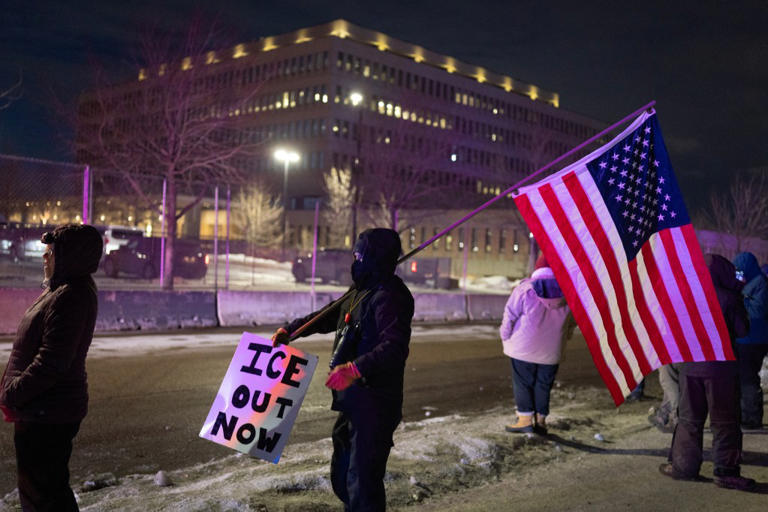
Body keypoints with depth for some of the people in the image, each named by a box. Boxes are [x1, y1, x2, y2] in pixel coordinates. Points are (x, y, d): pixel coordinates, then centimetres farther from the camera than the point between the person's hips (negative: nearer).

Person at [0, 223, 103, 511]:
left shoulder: (70, 297, -22)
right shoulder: (61, 290, 12)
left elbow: (52, 362, -26)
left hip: (48, 415, -11)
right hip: (43, 410, 11)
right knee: (33, 487, 22)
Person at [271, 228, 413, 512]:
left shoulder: (389, 296, -19)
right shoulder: (362, 292, 14)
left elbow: (394, 347, -31)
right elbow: (328, 317, 27)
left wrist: (356, 369, -43)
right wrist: (290, 329, 17)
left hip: (375, 405, -10)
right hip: (352, 403, 11)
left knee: (362, 480, -6)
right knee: (342, 474, 22)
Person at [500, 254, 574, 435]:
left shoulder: (525, 288, -11)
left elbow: (510, 315, -8)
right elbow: (573, 321, 9)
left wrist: (505, 336, 6)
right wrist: (564, 336, 24)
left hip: (523, 347, -3)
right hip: (551, 351, 3)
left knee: (522, 382, 6)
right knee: (544, 384, 12)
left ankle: (525, 419, 5)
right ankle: (541, 419, 15)